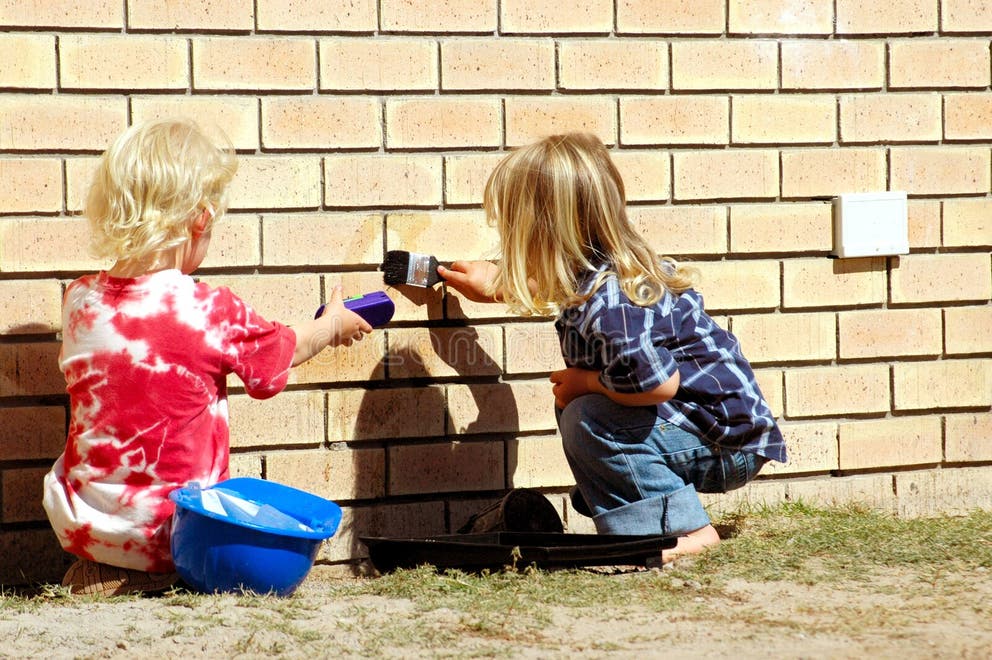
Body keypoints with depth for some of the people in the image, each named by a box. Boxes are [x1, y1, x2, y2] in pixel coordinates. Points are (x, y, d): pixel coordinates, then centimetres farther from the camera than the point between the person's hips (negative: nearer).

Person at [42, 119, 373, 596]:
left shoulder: (79, 300, -4)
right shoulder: (213, 313, -16)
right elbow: (280, 355, 5)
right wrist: (333, 324, 27)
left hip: (79, 522, 4)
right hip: (169, 531, -4)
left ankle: (99, 568, 9)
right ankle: (153, 574, -1)